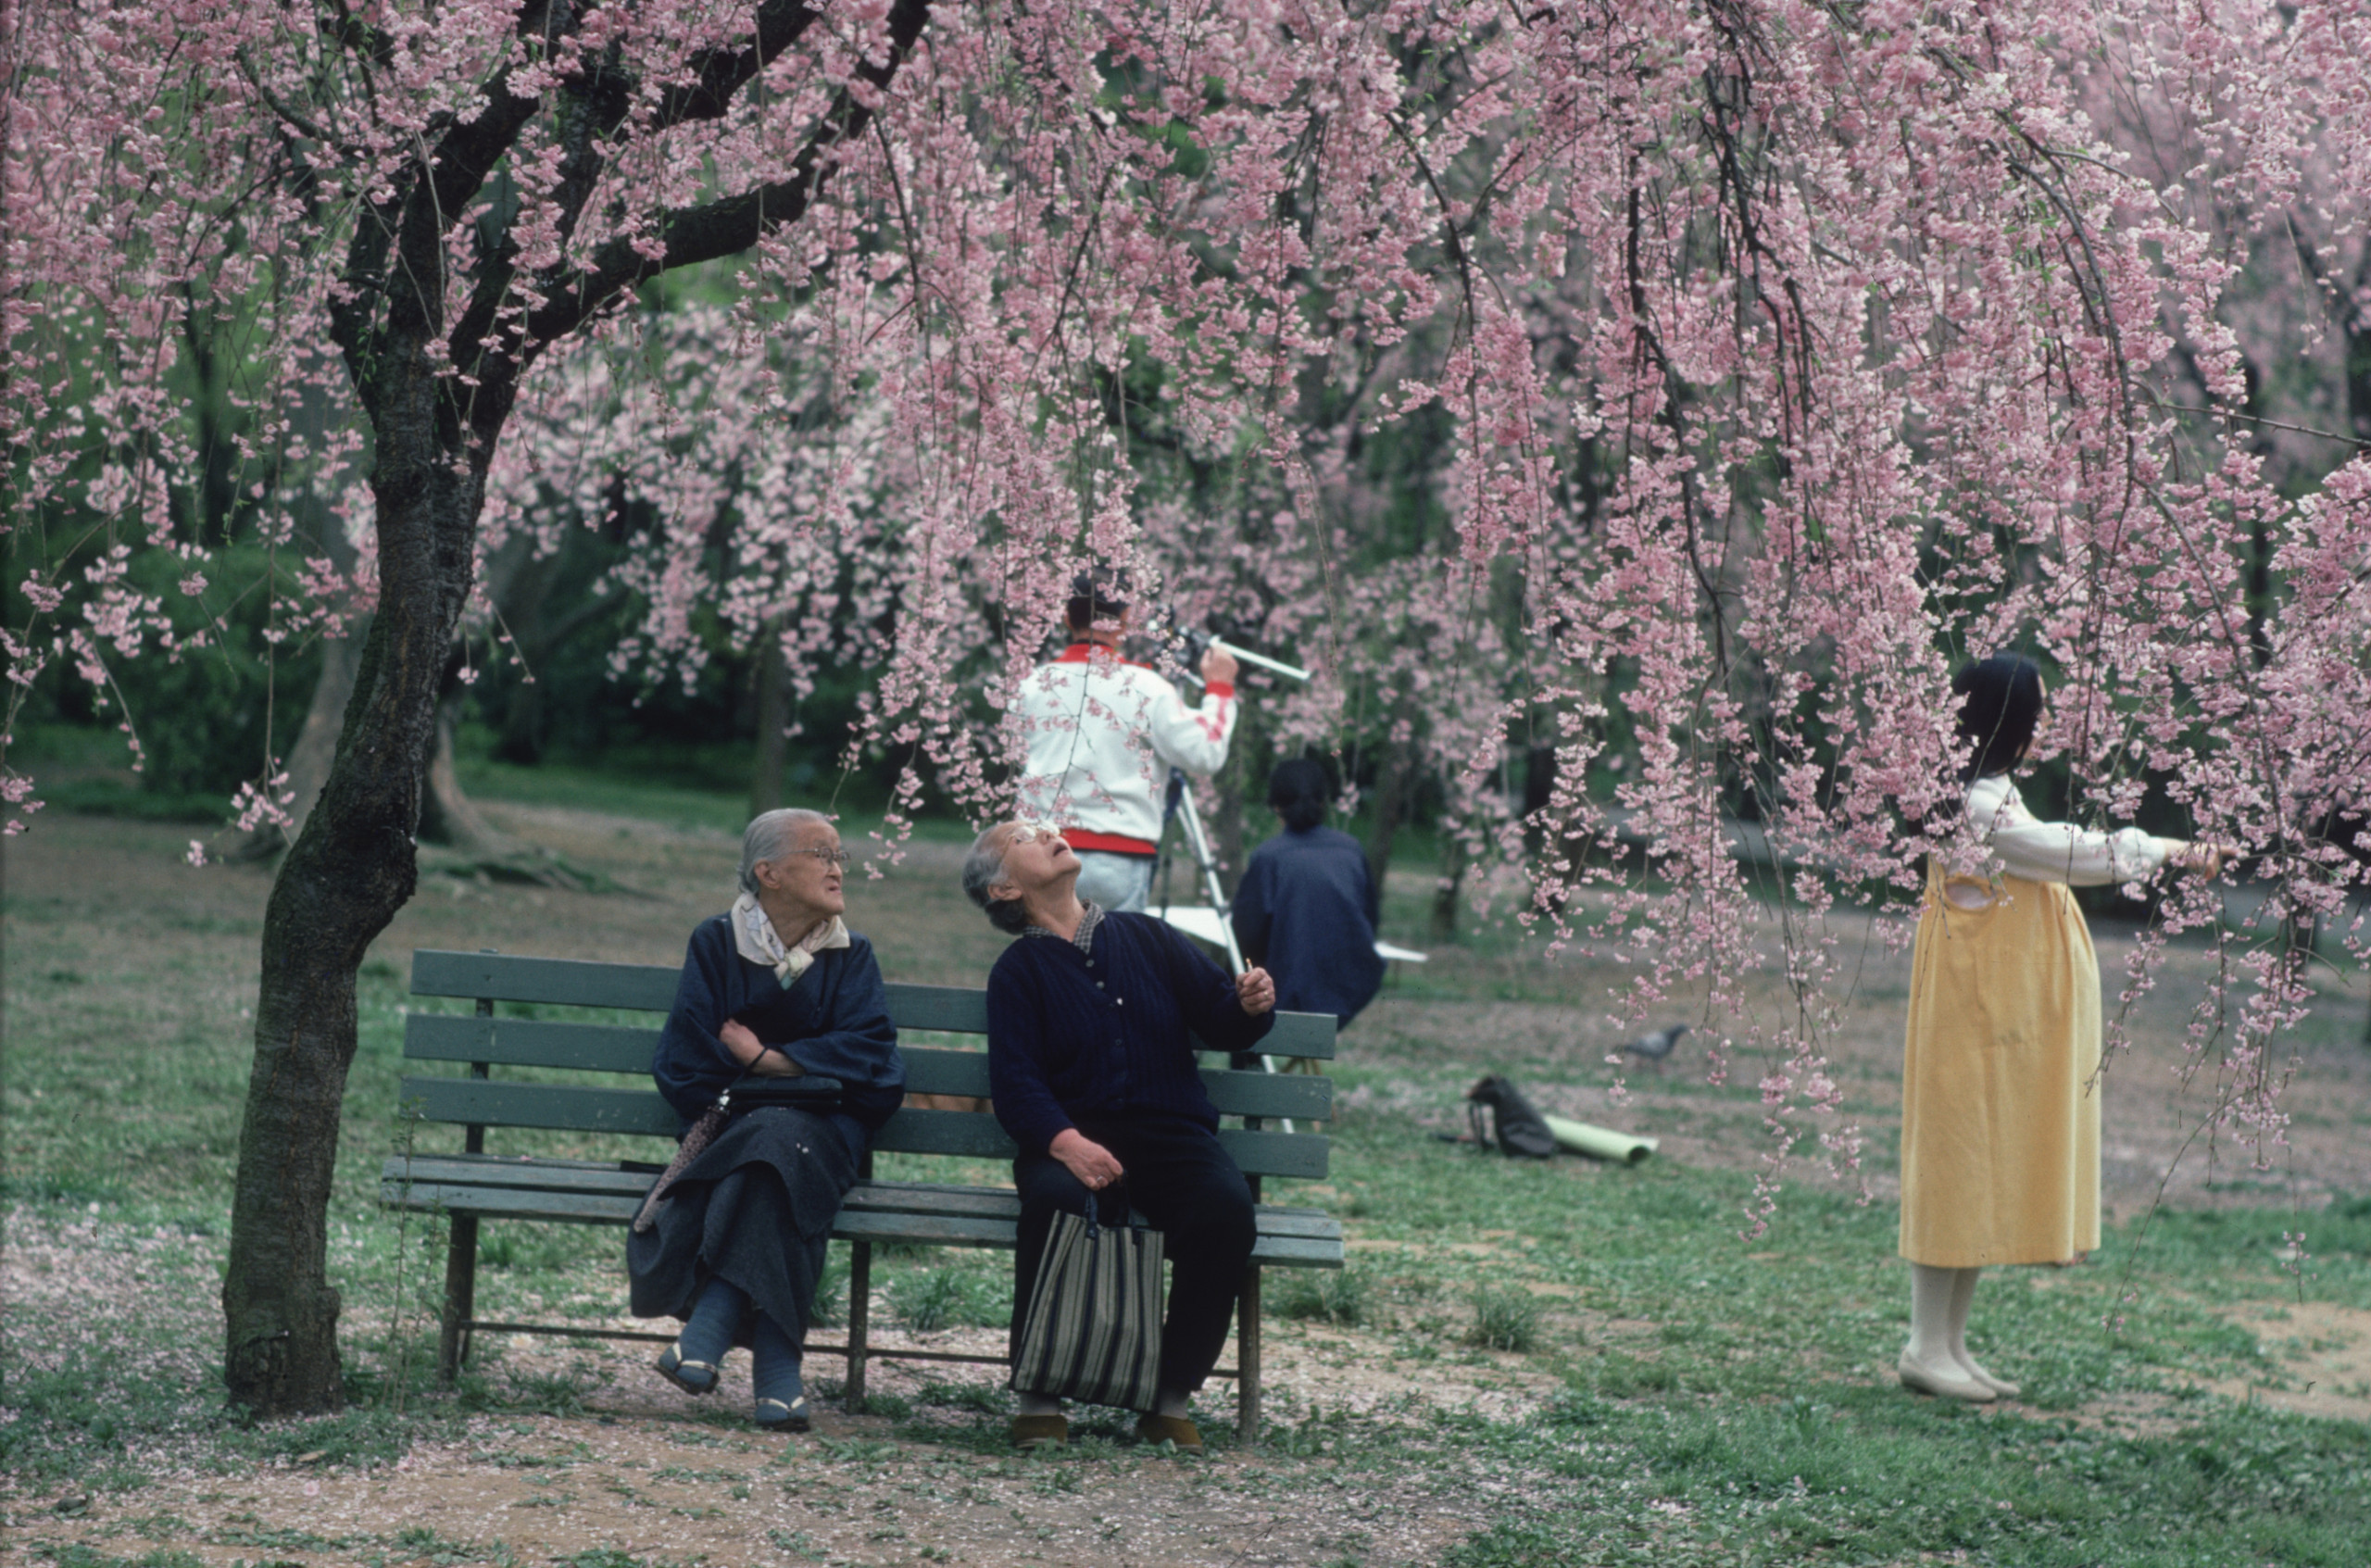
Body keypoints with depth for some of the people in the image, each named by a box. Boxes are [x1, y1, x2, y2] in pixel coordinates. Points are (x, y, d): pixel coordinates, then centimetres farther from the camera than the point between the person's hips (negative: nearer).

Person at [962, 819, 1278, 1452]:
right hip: (1074, 1137, -2)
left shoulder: (1147, 938, 18)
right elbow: (1015, 1083, -4)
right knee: (1056, 1199, -37)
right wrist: (1066, 1143, -24)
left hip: (1172, 1133, 2)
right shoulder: (1018, 972, 10)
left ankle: (1172, 1398, -20)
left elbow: (1221, 1025, 13)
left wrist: (1251, 1006, -12)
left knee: (1225, 1204, -30)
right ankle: (1039, 1397, -25)